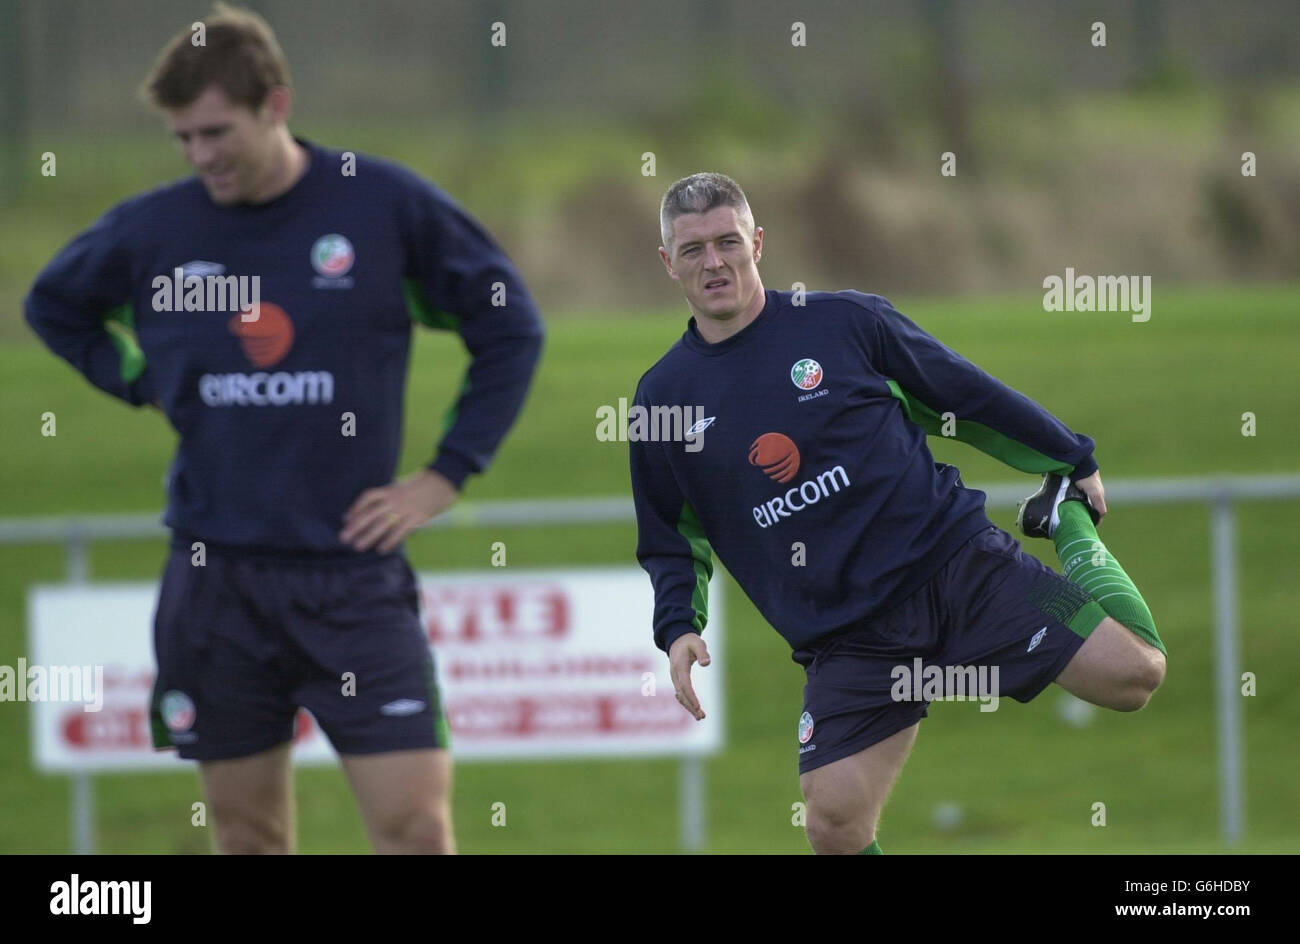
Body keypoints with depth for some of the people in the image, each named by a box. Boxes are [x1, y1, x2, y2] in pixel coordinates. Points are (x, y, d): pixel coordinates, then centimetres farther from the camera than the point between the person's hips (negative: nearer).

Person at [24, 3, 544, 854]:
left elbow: (511, 327, 5)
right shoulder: (152, 231, 1)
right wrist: (147, 386, 9)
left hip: (352, 570, -2)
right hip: (216, 581, 2)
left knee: (415, 822, -9)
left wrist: (446, 477, 0)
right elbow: (55, 307, 22)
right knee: (248, 833, 7)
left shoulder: (389, 207, -5)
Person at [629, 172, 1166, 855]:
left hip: (962, 566, -1)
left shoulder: (845, 322, 0)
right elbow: (671, 541, 19)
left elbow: (969, 396, 11)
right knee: (836, 827, -17)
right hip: (844, 638, 1)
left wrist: (1072, 460, 17)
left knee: (1133, 673, -14)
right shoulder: (661, 398, 7)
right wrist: (679, 629, 1)